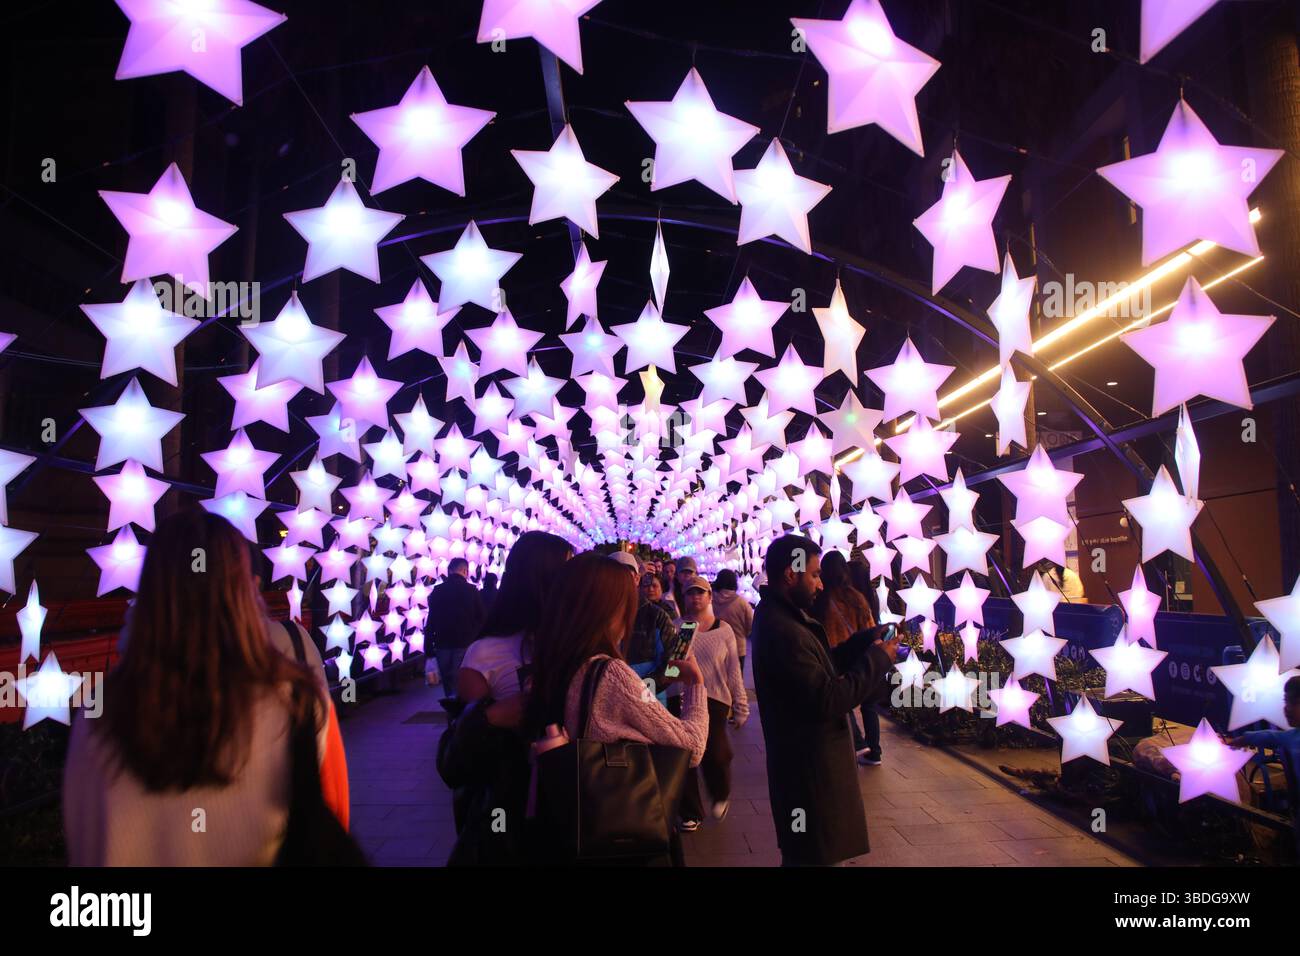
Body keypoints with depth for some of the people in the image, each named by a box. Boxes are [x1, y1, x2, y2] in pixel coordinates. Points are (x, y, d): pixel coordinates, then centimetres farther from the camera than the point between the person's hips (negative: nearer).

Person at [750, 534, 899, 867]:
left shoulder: (781, 616, 7)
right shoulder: (782, 632, -28)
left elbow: (822, 667, 8)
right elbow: (828, 700, -28)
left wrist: (868, 640, -1)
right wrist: (877, 659, -18)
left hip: (810, 761, 10)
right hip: (810, 769, -10)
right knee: (819, 855, 6)